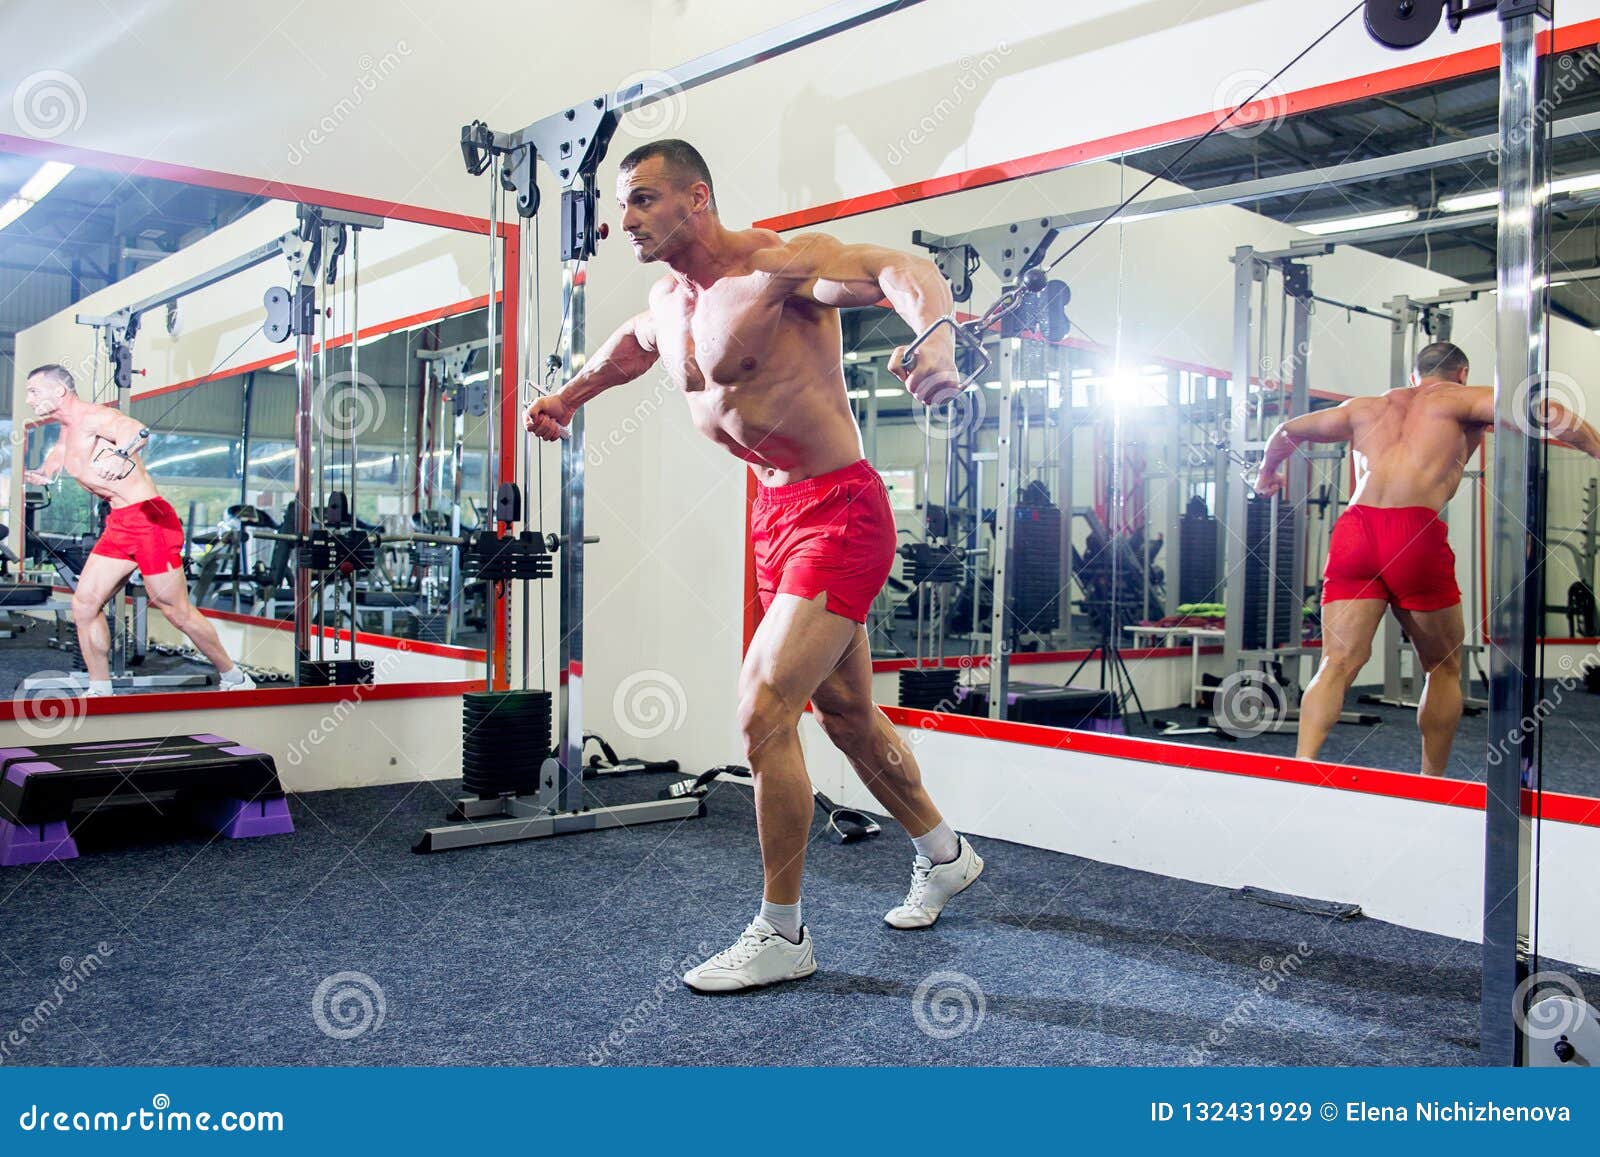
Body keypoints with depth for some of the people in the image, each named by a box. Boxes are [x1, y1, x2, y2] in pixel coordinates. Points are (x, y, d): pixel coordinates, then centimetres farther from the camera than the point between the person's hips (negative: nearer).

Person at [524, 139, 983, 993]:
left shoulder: (780, 264, -17)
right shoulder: (667, 300, 7)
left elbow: (899, 269, -34)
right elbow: (634, 343, 32)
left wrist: (935, 337, -53)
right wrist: (571, 396, 37)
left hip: (838, 512, -9)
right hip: (773, 514, 9)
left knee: (762, 708, -16)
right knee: (846, 713, 17)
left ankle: (782, 936, 1)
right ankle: (944, 855, 40)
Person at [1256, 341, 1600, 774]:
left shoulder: (1366, 407, 28)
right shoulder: (1462, 399, 16)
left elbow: (1288, 431, 36)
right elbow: (1549, 413, 1)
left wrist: (1267, 473, 54)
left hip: (1354, 527, 3)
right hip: (1415, 532, -3)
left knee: (1338, 664, -4)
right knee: (1444, 668, 14)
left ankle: (1301, 765, -22)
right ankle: (1431, 785, 18)